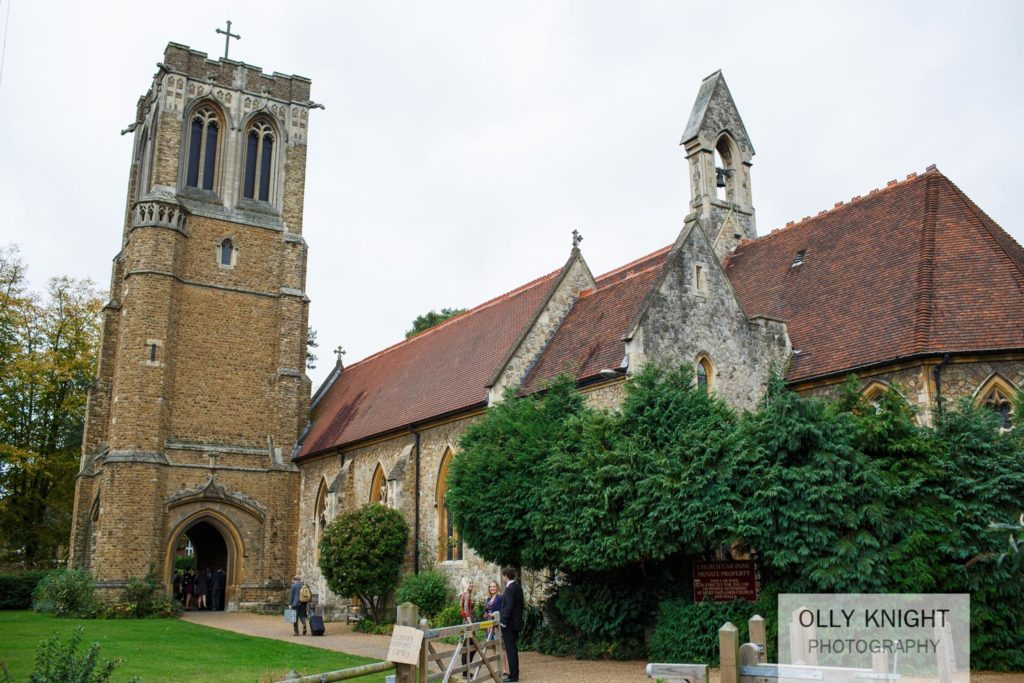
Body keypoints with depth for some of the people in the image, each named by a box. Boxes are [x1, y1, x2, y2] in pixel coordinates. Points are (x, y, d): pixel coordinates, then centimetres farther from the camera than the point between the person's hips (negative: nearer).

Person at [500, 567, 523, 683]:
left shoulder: (510, 588, -18)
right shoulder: (517, 587, 11)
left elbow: (508, 607, -22)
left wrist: (503, 621, -17)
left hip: (509, 623, -9)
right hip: (516, 622, 9)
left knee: (510, 649, -4)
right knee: (513, 648, 15)